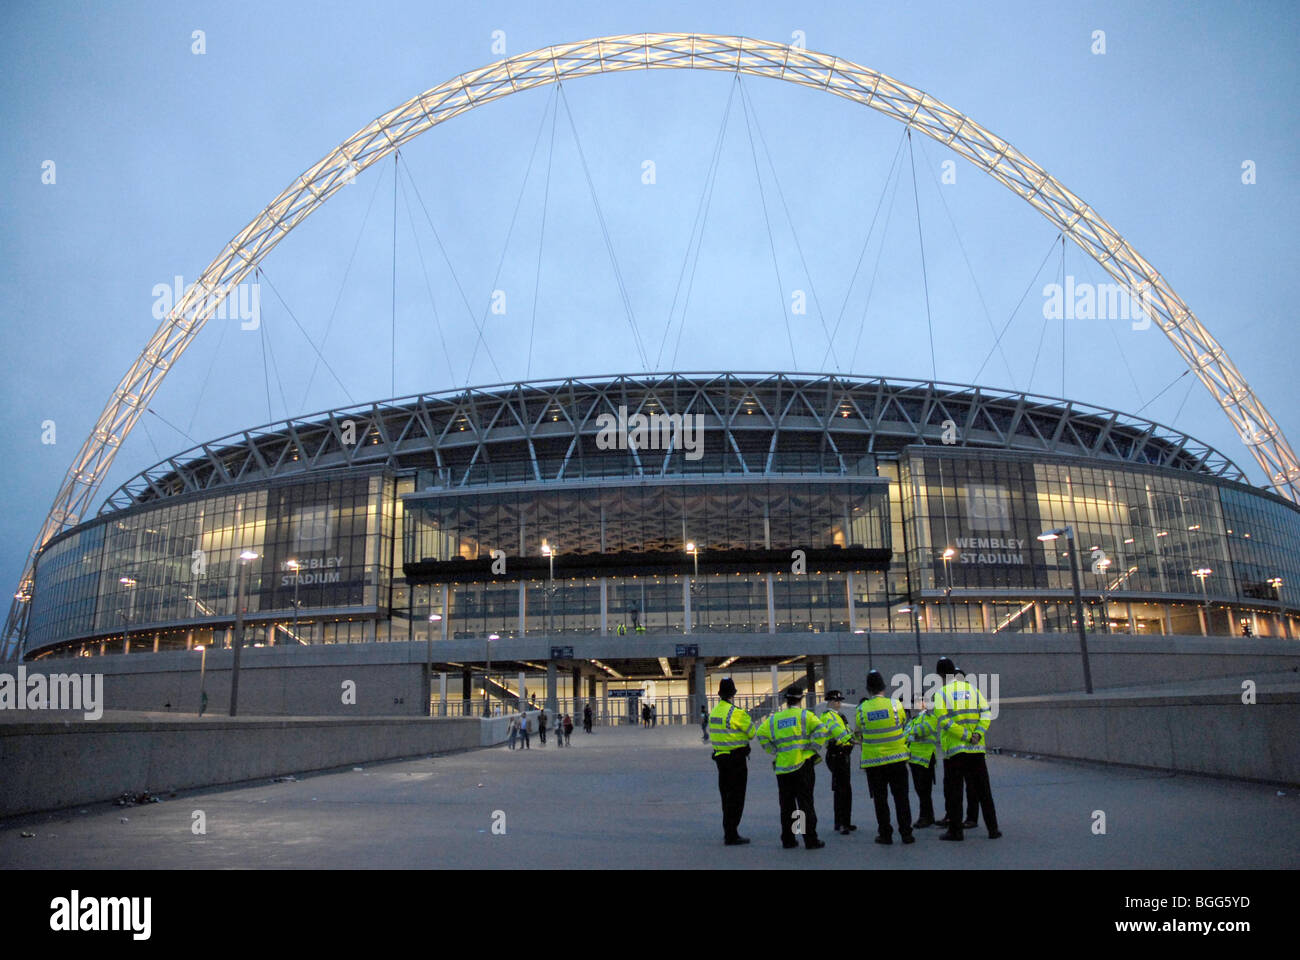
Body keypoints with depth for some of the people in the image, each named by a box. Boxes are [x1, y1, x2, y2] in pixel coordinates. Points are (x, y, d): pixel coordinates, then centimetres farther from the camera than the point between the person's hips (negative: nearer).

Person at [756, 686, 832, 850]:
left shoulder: (774, 718, 8)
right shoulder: (805, 715, -1)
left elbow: (761, 734, 0)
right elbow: (821, 730, -14)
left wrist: (774, 751, 6)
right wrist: (811, 748, -6)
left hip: (782, 767, 3)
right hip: (803, 765, -3)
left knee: (786, 804, 12)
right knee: (806, 803, 2)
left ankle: (788, 839, 15)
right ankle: (810, 840, 3)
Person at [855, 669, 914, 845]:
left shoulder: (862, 709, -6)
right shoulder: (895, 704, -6)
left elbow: (858, 733, 3)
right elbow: (903, 723, 9)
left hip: (873, 760, 0)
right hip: (897, 758, 0)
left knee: (880, 799, 8)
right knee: (901, 797, 8)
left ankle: (885, 834, 12)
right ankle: (906, 833, 9)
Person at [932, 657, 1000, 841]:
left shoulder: (941, 693, -5)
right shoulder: (973, 689, 8)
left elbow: (943, 720, -15)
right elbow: (986, 714, -1)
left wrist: (966, 736, -13)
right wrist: (977, 734, -9)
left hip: (953, 750, -4)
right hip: (976, 750, 4)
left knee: (953, 791, 5)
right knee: (983, 790, 12)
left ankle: (955, 830, 7)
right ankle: (993, 829, 14)